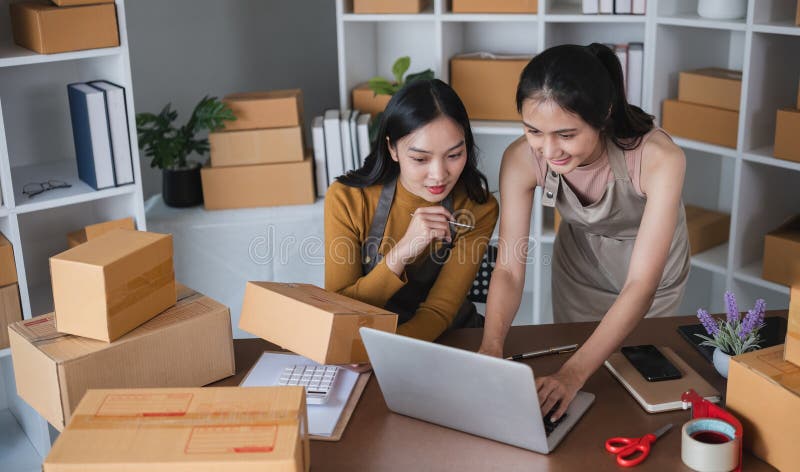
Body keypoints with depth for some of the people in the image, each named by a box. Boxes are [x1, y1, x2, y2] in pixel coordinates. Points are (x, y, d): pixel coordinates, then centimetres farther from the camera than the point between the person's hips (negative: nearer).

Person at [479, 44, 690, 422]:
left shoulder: (659, 159, -40)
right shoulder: (521, 160, -31)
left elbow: (641, 286, -41)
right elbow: (509, 268, -27)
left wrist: (573, 374, -51)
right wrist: (491, 347, -46)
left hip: (650, 268, -2)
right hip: (579, 266, 2)